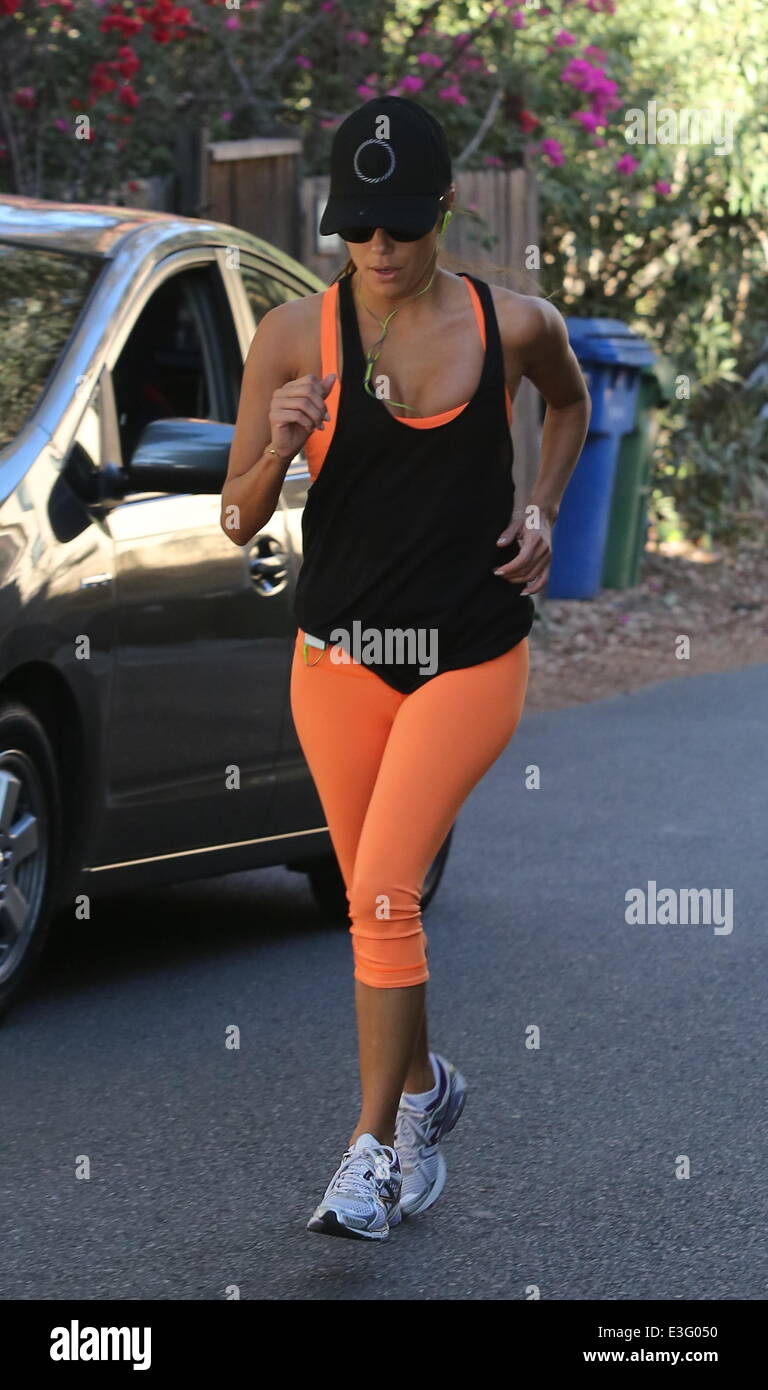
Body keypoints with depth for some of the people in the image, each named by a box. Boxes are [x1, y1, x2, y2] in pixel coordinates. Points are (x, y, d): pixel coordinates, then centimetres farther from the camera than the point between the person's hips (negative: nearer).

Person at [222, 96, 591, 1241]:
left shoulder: (514, 325, -3)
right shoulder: (295, 336, -5)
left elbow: (571, 401, 21)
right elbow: (238, 522, -2)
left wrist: (542, 509, 7)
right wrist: (278, 448, -21)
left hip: (472, 654, -2)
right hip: (339, 656, 2)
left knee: (384, 890, -14)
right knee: (375, 899, 13)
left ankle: (377, 1146, -3)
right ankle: (425, 1086, 39)